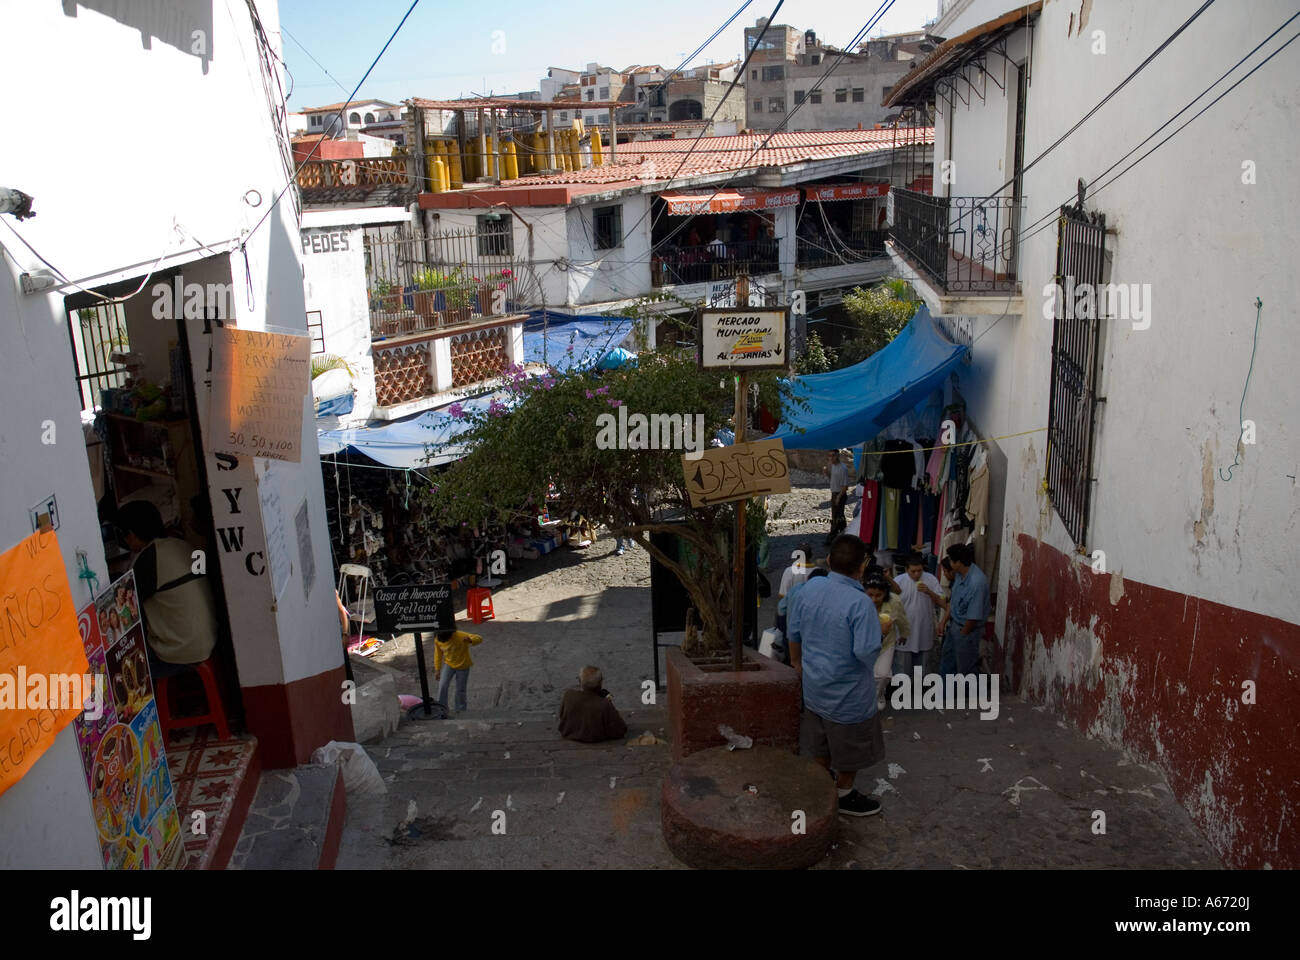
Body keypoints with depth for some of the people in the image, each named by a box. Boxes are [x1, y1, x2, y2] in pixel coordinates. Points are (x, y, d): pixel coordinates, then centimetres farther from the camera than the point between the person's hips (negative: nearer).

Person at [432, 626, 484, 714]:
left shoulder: (461, 636, -30)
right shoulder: (437, 641, -16)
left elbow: (479, 639, -32)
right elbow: (438, 655, 0)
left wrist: (470, 640, -54)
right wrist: (437, 670, 2)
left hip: (463, 666, -3)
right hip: (449, 665, 3)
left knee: (461, 689, 6)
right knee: (442, 686, -11)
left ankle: (461, 709, 29)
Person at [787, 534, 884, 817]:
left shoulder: (809, 588, -7)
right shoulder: (859, 603, -28)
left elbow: (794, 633, 4)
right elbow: (866, 652, -30)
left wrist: (797, 661, 21)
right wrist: (879, 629, -10)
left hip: (814, 685, 6)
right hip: (848, 693, -6)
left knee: (821, 745, 27)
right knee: (850, 751, 18)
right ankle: (844, 795, 35)